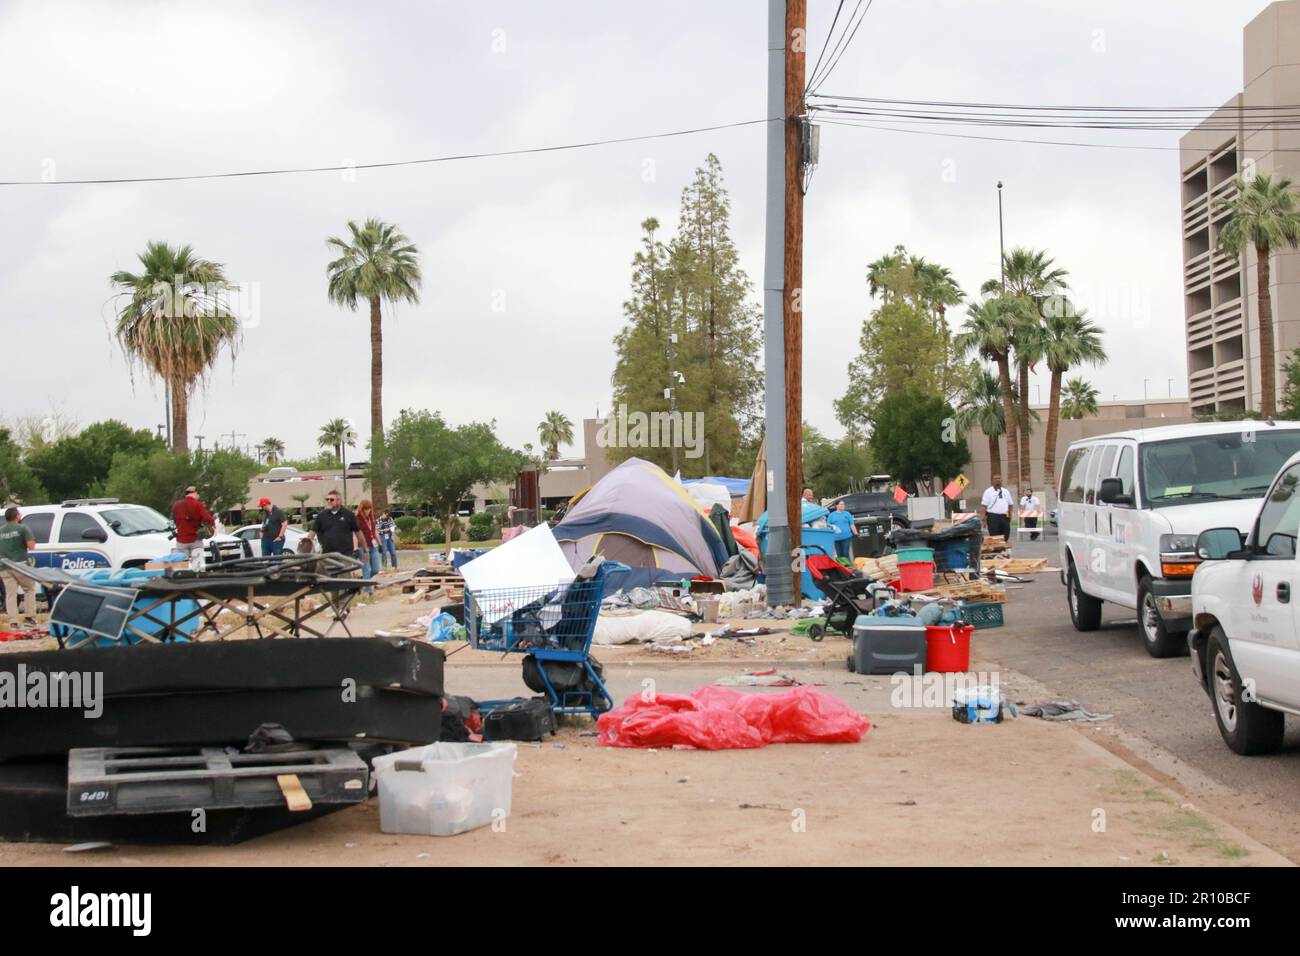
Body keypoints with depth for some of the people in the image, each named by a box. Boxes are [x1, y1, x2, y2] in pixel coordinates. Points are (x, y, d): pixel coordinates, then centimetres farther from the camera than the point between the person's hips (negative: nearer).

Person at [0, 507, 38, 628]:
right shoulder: (23, 528, -5)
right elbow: (31, 546, -10)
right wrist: (32, 541, 9)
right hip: (20, 565, -4)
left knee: (10, 594, 6)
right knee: (29, 589, 12)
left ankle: (13, 622, 1)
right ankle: (30, 617, 6)